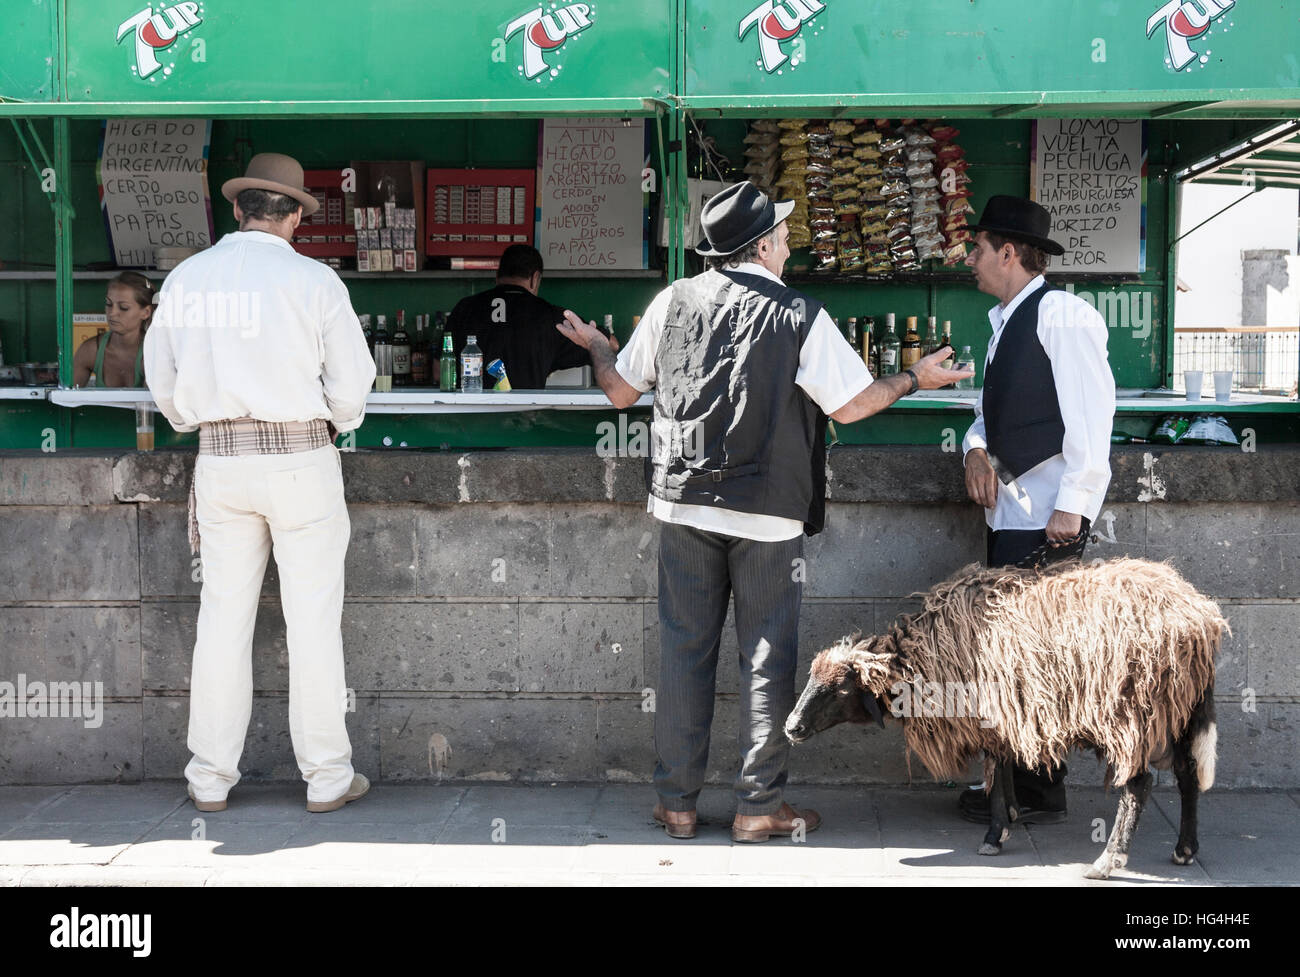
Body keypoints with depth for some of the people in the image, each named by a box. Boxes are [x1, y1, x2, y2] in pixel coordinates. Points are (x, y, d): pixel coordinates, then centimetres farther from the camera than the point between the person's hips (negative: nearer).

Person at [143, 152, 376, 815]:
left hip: (219, 459, 3)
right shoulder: (314, 281, -7)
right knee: (313, 618, 3)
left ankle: (211, 777, 15)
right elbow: (351, 384, -5)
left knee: (222, 616, 9)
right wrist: (336, 422, 16)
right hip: (301, 457, -3)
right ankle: (326, 777, 9)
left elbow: (163, 380, 11)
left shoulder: (186, 278, 3)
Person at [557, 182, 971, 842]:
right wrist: (915, 379, 11)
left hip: (682, 503, 3)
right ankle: (758, 807, 12)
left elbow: (621, 391, 10)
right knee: (767, 656, 7)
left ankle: (676, 802, 16)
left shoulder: (673, 301, 1)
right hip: (767, 514, -3)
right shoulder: (800, 317, -8)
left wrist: (595, 346, 31)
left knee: (684, 648, 10)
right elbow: (850, 405, -5)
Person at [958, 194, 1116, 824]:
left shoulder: (1061, 314, -9)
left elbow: (1091, 413, -16)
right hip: (1010, 507, 9)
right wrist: (977, 448, 4)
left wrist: (1071, 507, -19)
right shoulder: (1006, 322, 19)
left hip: (1050, 514, -9)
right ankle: (1015, 780, 18)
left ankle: (1039, 795, 2)